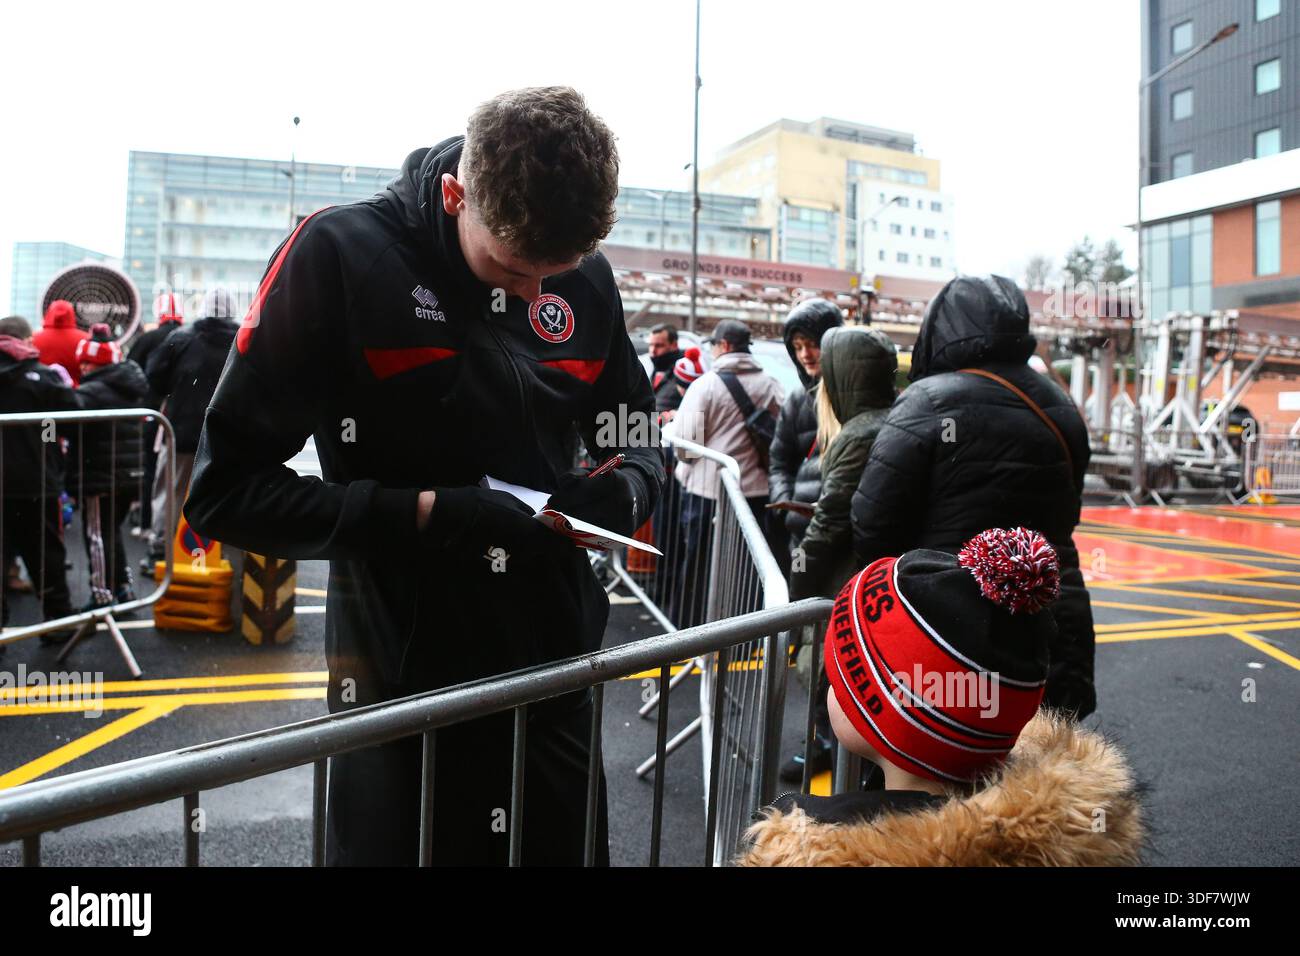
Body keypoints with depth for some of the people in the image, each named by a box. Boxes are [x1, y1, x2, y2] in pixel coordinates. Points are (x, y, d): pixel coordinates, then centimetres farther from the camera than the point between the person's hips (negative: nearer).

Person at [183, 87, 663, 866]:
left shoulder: (588, 279, 0)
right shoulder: (339, 253, -13)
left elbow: (638, 437, 12)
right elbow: (226, 487, -12)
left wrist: (625, 489, -11)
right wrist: (422, 514, -22)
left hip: (557, 664, 4)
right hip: (401, 675, -4)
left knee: (567, 846, 19)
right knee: (399, 844, 15)